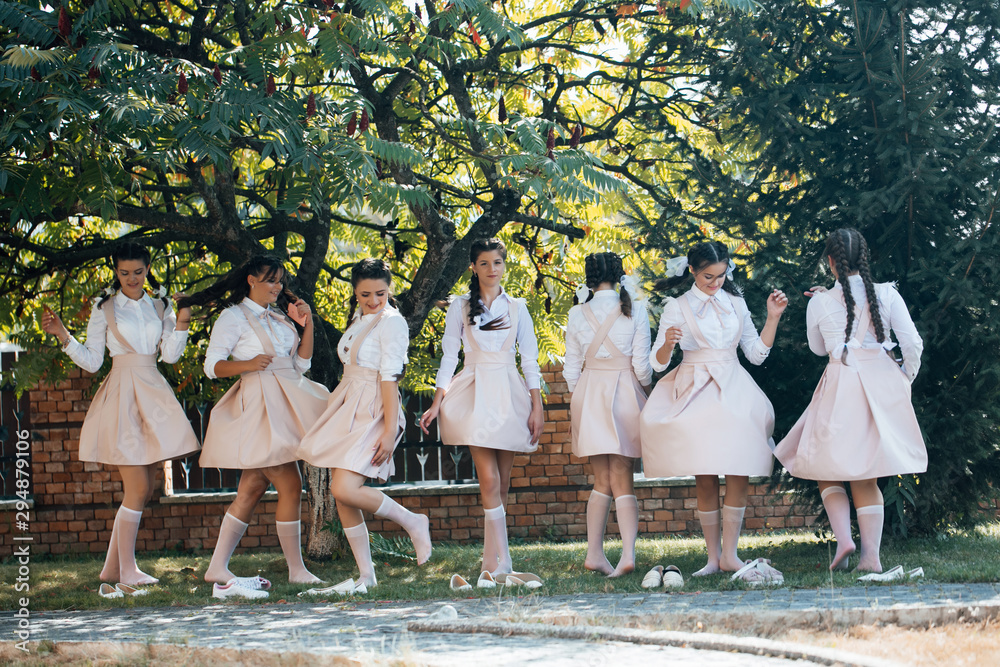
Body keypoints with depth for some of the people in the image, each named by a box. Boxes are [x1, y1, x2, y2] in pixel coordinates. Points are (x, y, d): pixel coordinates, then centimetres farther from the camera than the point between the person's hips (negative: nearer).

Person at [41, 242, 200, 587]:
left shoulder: (159, 306, 12)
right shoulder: (104, 308, 2)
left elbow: (170, 355, 3)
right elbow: (92, 362, 0)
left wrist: (181, 320, -7)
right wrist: (63, 336, -11)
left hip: (154, 394, 5)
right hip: (122, 395, -5)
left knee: (145, 488, 6)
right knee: (137, 488, -10)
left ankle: (113, 566, 15)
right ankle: (127, 570, -1)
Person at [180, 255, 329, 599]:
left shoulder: (279, 319, 20)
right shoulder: (233, 317, -1)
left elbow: (301, 363, 17)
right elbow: (212, 366, -7)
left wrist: (307, 325, 6)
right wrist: (248, 364, -24)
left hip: (285, 402, 8)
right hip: (258, 402, -8)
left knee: (252, 489, 4)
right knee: (290, 486, -9)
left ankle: (218, 569, 4)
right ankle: (297, 570, -2)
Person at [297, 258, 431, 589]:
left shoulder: (391, 322, -9)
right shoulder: (358, 319, 16)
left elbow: (390, 377, -15)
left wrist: (390, 430, -19)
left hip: (373, 412, -9)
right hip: (346, 410, 9)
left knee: (345, 489, -22)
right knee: (341, 494, 3)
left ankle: (413, 523, -2)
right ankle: (366, 575, 10)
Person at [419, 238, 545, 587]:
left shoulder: (516, 308, 11)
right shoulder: (460, 307, 8)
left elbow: (530, 359, 10)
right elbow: (449, 356, 7)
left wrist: (537, 407, 3)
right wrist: (437, 403, -1)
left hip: (509, 394, 2)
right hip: (474, 394, -2)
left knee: (502, 483, 3)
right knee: (489, 480, -15)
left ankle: (492, 564, 10)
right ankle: (500, 565, -17)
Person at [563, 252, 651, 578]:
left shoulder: (577, 314, 1)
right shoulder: (635, 310, -5)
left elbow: (572, 368, 5)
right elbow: (642, 364, -5)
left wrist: (576, 407, 17)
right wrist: (645, 391, 15)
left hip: (588, 393, 2)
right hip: (625, 393, -2)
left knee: (602, 481, 13)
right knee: (622, 481, 1)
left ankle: (595, 554, 9)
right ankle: (628, 553, -16)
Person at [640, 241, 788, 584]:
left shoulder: (736, 304, 13)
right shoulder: (677, 308, 3)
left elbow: (757, 353, 14)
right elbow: (657, 362, -3)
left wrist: (772, 318, 3)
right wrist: (667, 344, -25)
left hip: (734, 391, 2)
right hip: (696, 394, -2)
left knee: (739, 475, -9)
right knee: (705, 479, -4)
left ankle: (729, 554, -4)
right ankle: (713, 556, 2)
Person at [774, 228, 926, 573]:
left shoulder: (820, 303, -2)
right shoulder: (887, 294, -2)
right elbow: (913, 344, -3)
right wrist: (906, 379, 15)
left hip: (841, 385, -2)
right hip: (882, 382, 2)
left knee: (828, 468, 12)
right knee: (866, 477, 9)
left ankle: (843, 538, -8)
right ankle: (871, 555, 1)